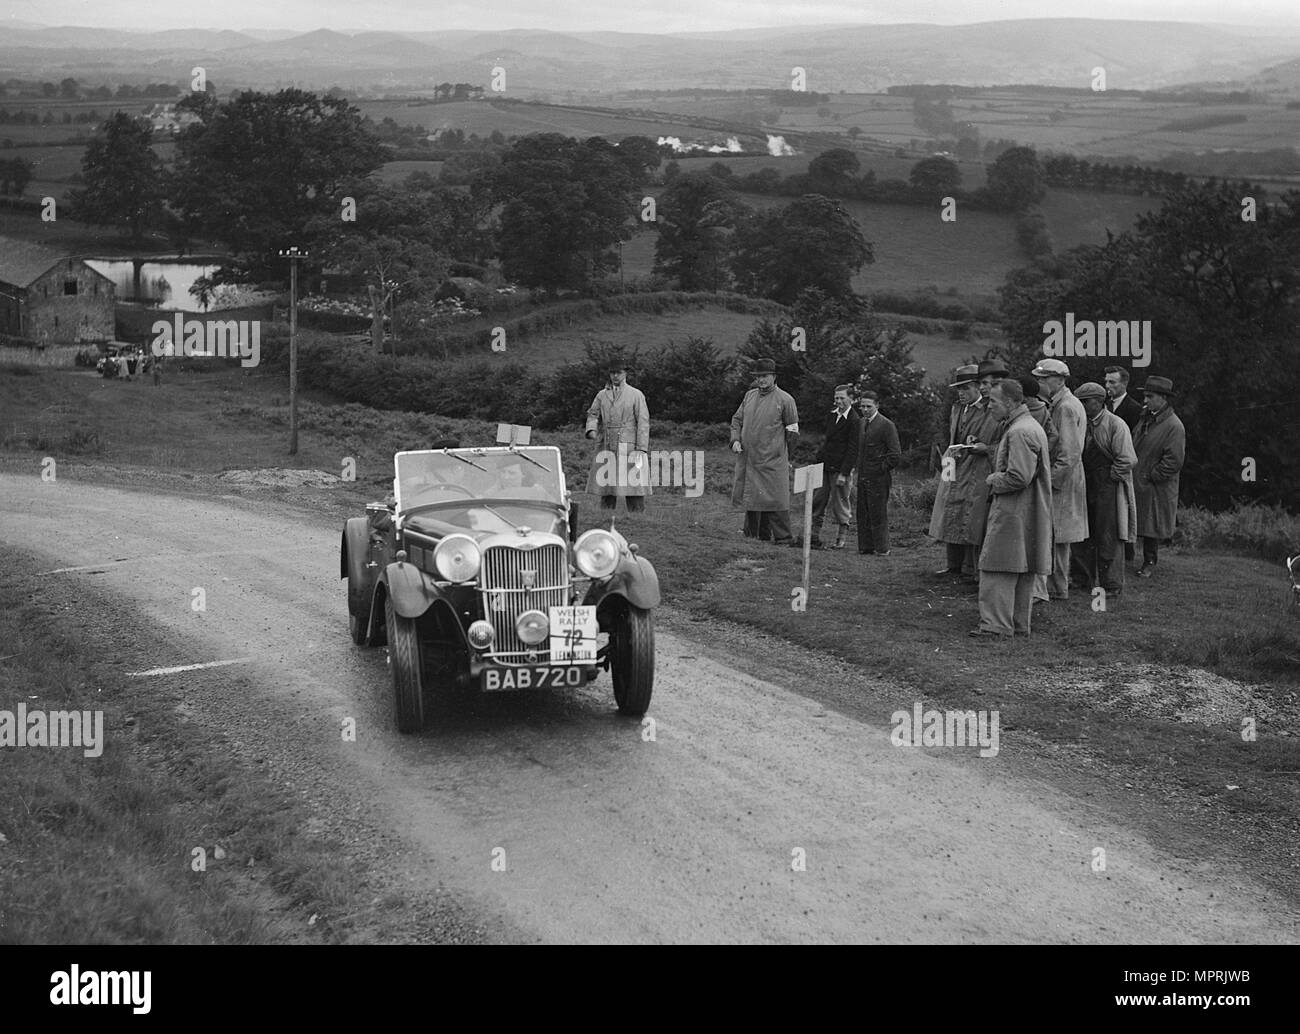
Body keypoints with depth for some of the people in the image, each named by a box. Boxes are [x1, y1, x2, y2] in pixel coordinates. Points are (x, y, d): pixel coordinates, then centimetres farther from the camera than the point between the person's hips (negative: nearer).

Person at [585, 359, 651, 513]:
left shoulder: (636, 395, 4)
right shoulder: (602, 395, 15)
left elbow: (643, 423, -1)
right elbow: (593, 414, 12)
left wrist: (641, 449, -10)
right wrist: (591, 429, -13)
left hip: (629, 448, -3)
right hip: (606, 449, 3)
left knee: (633, 490, -7)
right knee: (606, 491, 5)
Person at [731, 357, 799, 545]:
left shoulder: (785, 400, -2)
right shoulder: (749, 396, 13)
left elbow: (792, 431, 2)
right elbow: (737, 419, 21)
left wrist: (786, 457, 5)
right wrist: (735, 440, 4)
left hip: (773, 461, -5)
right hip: (747, 458, 6)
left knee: (776, 501, -8)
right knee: (751, 499, 9)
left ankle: (783, 540, -4)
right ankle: (759, 536, 18)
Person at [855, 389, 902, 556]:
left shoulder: (886, 425, -11)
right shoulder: (861, 423, 12)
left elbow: (896, 455, -14)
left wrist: (881, 469, -10)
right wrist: (859, 470, 13)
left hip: (878, 479, -7)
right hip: (863, 477, 7)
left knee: (878, 515, -2)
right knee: (862, 514, 10)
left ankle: (882, 549, 5)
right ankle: (866, 546, 17)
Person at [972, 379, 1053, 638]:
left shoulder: (1019, 432, -19)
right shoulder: (1032, 426, 15)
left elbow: (1018, 478, -26)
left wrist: (993, 480, -10)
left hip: (1012, 514, -11)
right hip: (1028, 513, 11)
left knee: (997, 569, -6)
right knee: (1023, 572, 14)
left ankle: (996, 625, -6)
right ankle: (1019, 623, 20)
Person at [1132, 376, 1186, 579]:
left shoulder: (1174, 426, -15)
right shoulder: (1146, 416, 9)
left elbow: (1174, 461, -17)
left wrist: (1150, 477, -14)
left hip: (1156, 488, -6)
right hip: (1135, 484, 6)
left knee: (1152, 525, 5)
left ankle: (1149, 563, 17)